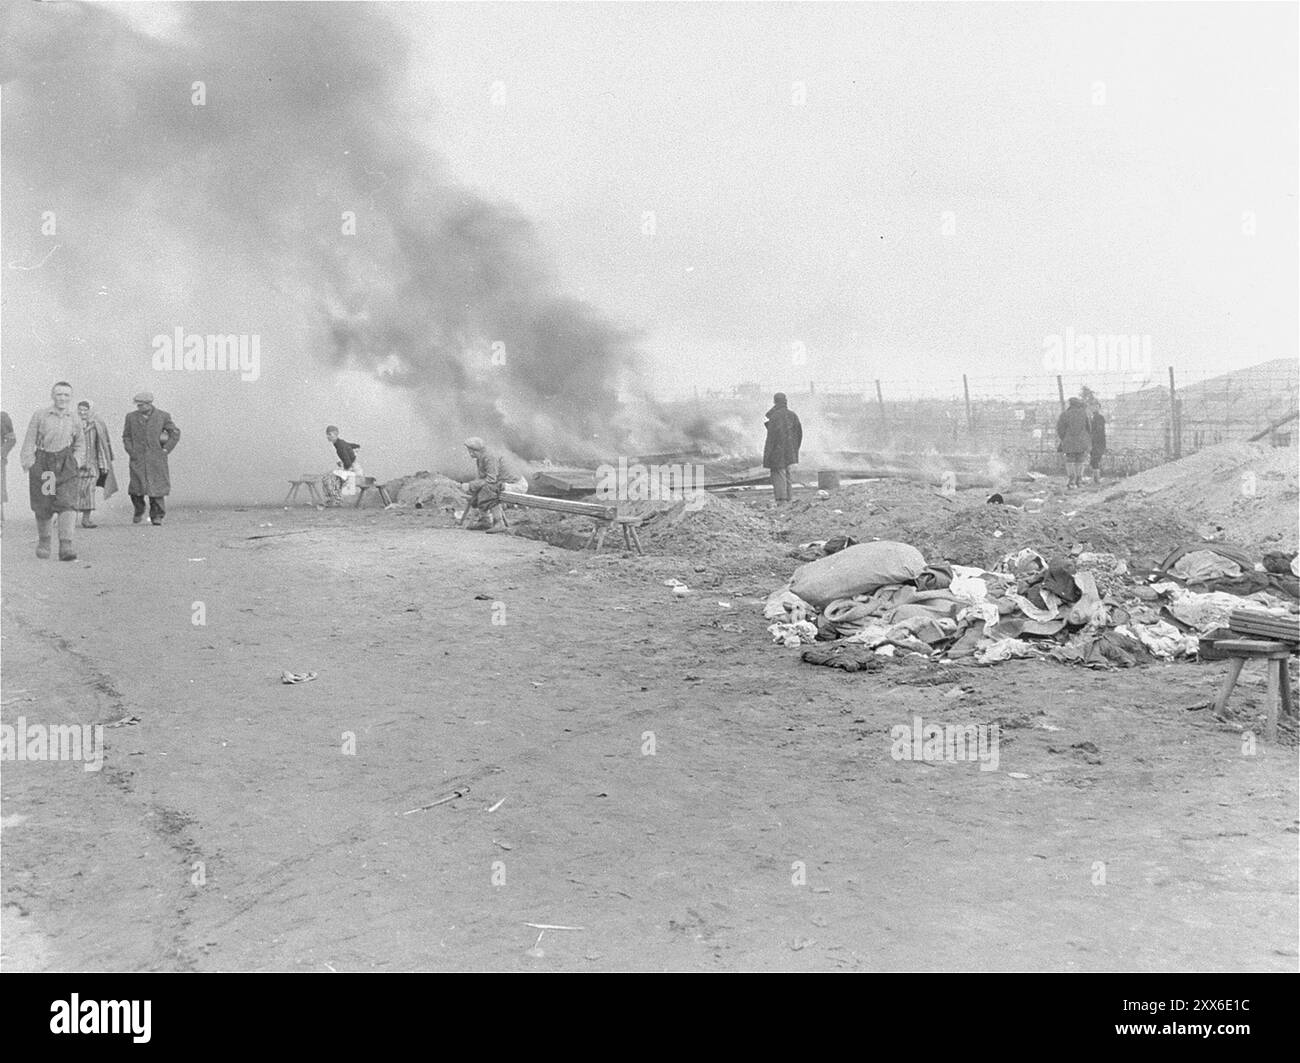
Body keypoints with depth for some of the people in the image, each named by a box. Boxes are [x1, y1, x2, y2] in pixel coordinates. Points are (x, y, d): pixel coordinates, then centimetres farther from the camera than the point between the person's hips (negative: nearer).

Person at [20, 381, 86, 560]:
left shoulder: (75, 419, 6)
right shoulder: (40, 415, -1)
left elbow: (80, 444, 18)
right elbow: (29, 441, 1)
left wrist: (76, 462, 4)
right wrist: (29, 463, -8)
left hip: (66, 464, 1)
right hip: (42, 463, -1)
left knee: (67, 503, -15)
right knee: (43, 507, 5)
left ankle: (65, 546, -19)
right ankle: (43, 539, 32)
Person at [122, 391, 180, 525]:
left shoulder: (163, 416, 2)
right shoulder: (131, 417, 7)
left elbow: (175, 433, 8)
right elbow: (126, 436, 14)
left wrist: (165, 450, 0)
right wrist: (131, 451, 1)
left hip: (156, 459, -1)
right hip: (138, 459, 1)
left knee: (156, 488, -4)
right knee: (136, 488, -6)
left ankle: (157, 516, 5)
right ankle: (139, 512, 17)